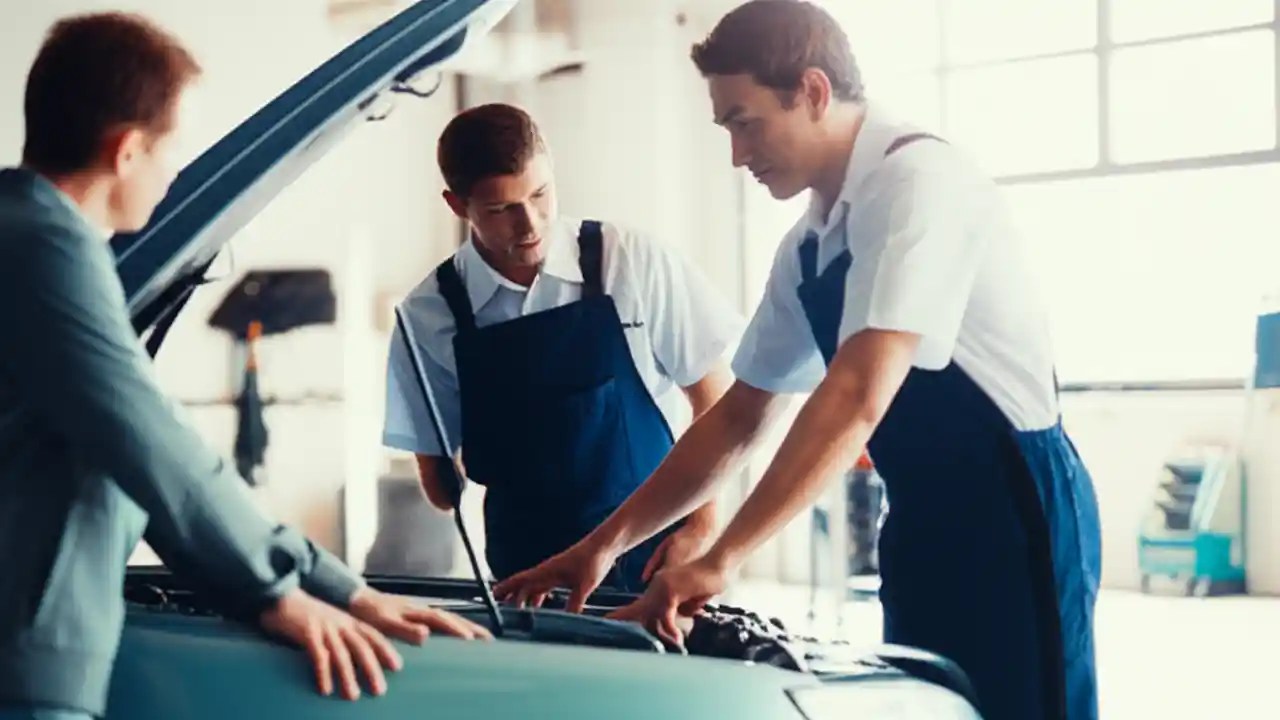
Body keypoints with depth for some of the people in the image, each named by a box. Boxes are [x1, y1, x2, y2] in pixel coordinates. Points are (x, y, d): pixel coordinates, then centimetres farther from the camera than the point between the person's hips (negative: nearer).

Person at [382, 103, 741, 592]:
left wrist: (702, 525, -5)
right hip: (527, 570, 1)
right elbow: (436, 471, 7)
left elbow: (714, 396, 0)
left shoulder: (632, 264, -6)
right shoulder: (430, 317, -4)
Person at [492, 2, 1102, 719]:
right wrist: (606, 543, 12)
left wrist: (718, 561, -28)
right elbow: (738, 417, 17)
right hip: (925, 527, 9)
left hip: (1010, 513, -9)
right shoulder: (807, 247, 11)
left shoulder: (917, 177, -16)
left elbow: (857, 397, -26)